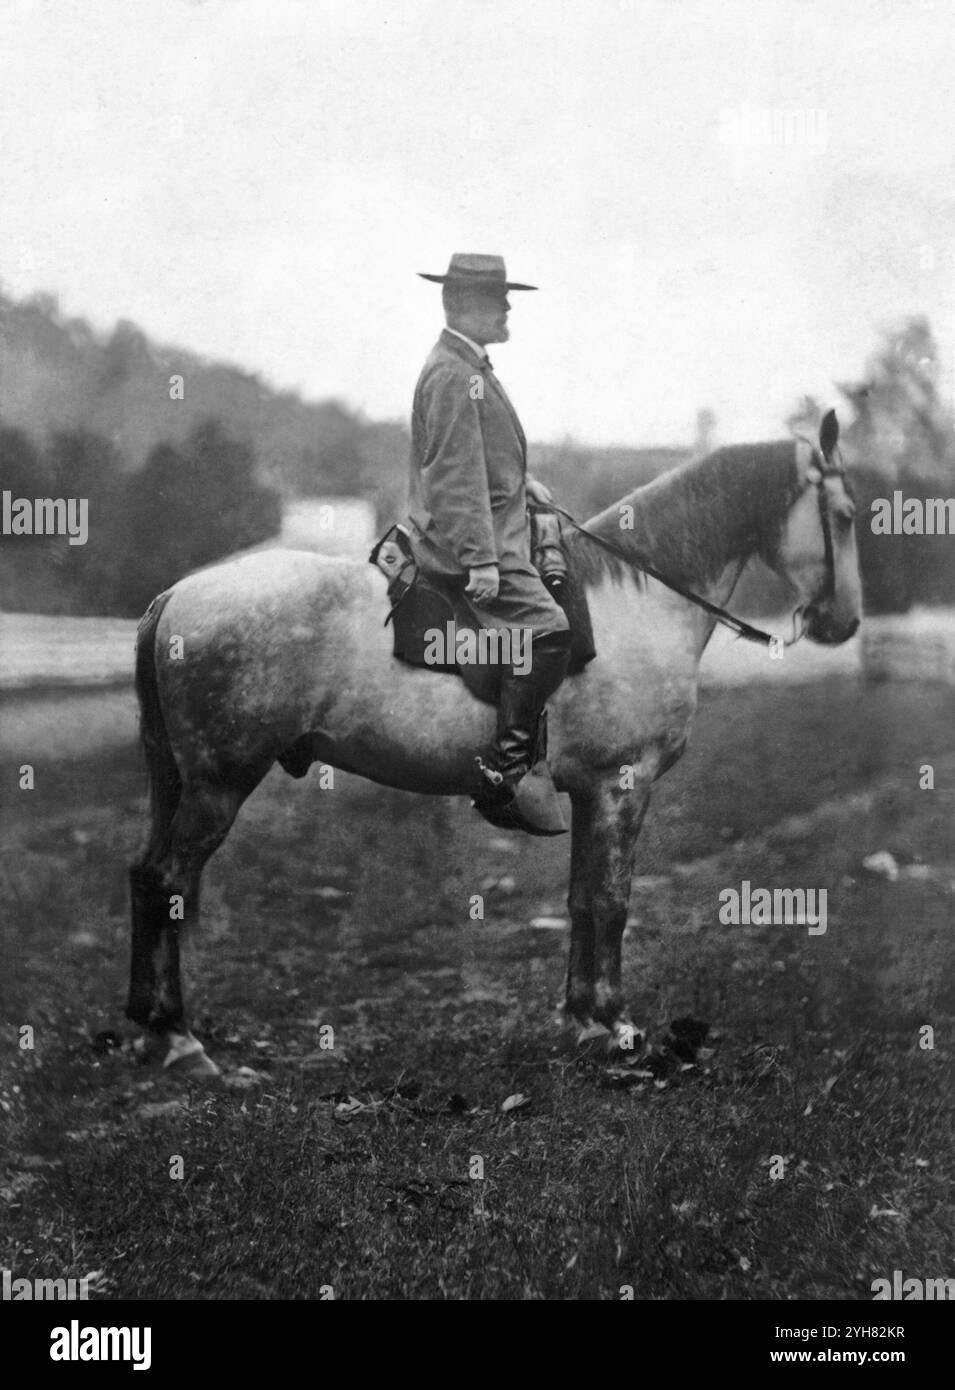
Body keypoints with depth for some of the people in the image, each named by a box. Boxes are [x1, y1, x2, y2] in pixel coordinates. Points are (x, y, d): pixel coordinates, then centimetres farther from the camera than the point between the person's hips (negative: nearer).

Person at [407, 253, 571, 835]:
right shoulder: (453, 374, -16)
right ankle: (507, 773, -20)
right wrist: (481, 561, -25)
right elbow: (456, 473, -22)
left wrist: (522, 481, 18)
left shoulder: (473, 367, 17)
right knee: (545, 628, -23)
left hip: (500, 529, 11)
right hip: (468, 542, -11)